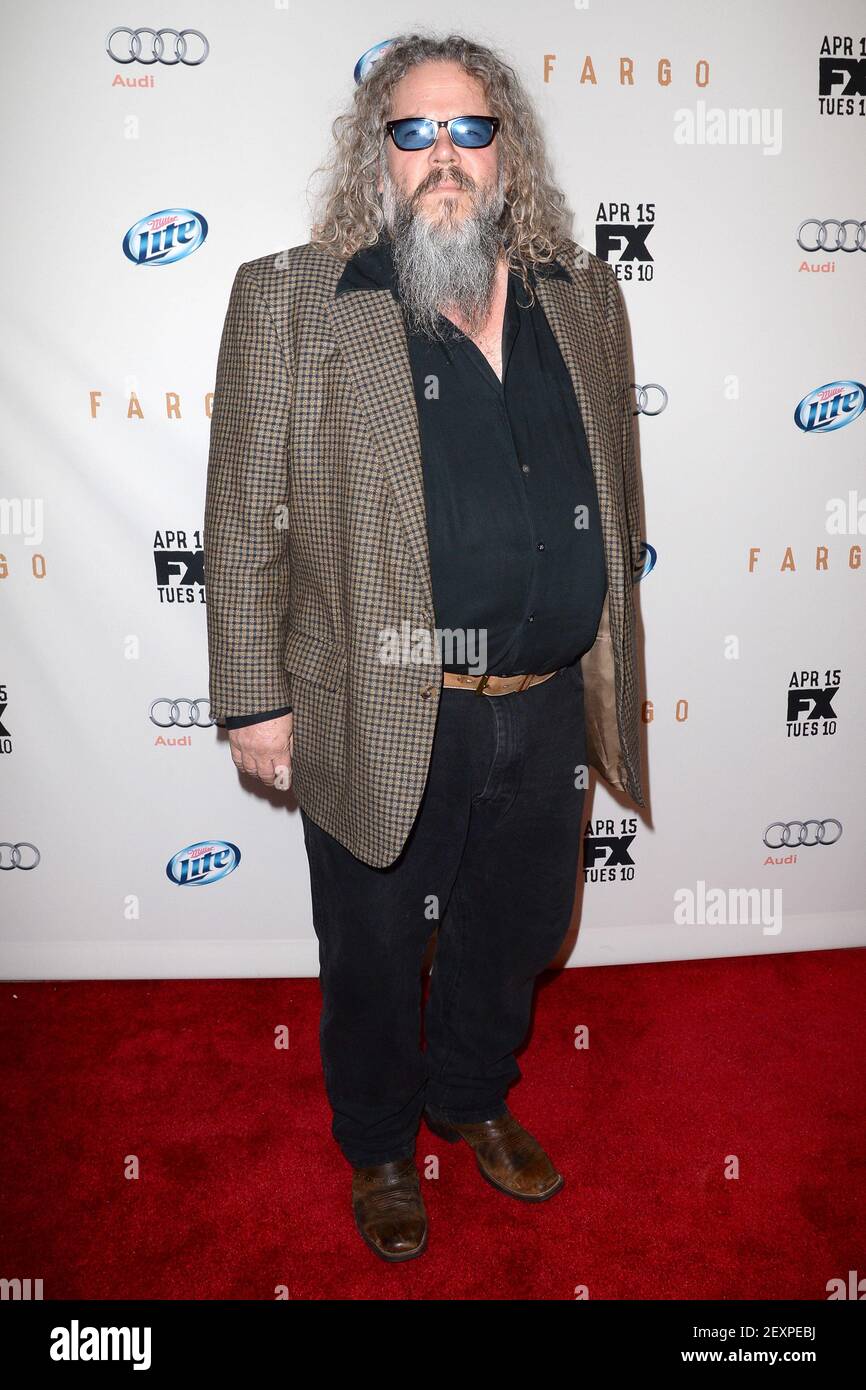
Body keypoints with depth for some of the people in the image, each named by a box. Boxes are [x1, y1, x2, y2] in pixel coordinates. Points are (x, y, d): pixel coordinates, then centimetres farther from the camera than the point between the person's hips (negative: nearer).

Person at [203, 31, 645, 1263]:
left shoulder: (582, 295, 7)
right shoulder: (290, 300, -6)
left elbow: (613, 493, 12)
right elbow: (245, 521, -6)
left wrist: (610, 672, 12)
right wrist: (255, 701, -8)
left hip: (549, 711, 5)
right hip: (383, 722, -4)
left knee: (517, 934, 22)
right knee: (375, 956, 16)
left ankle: (474, 1097, 52)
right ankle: (381, 1147, 45)